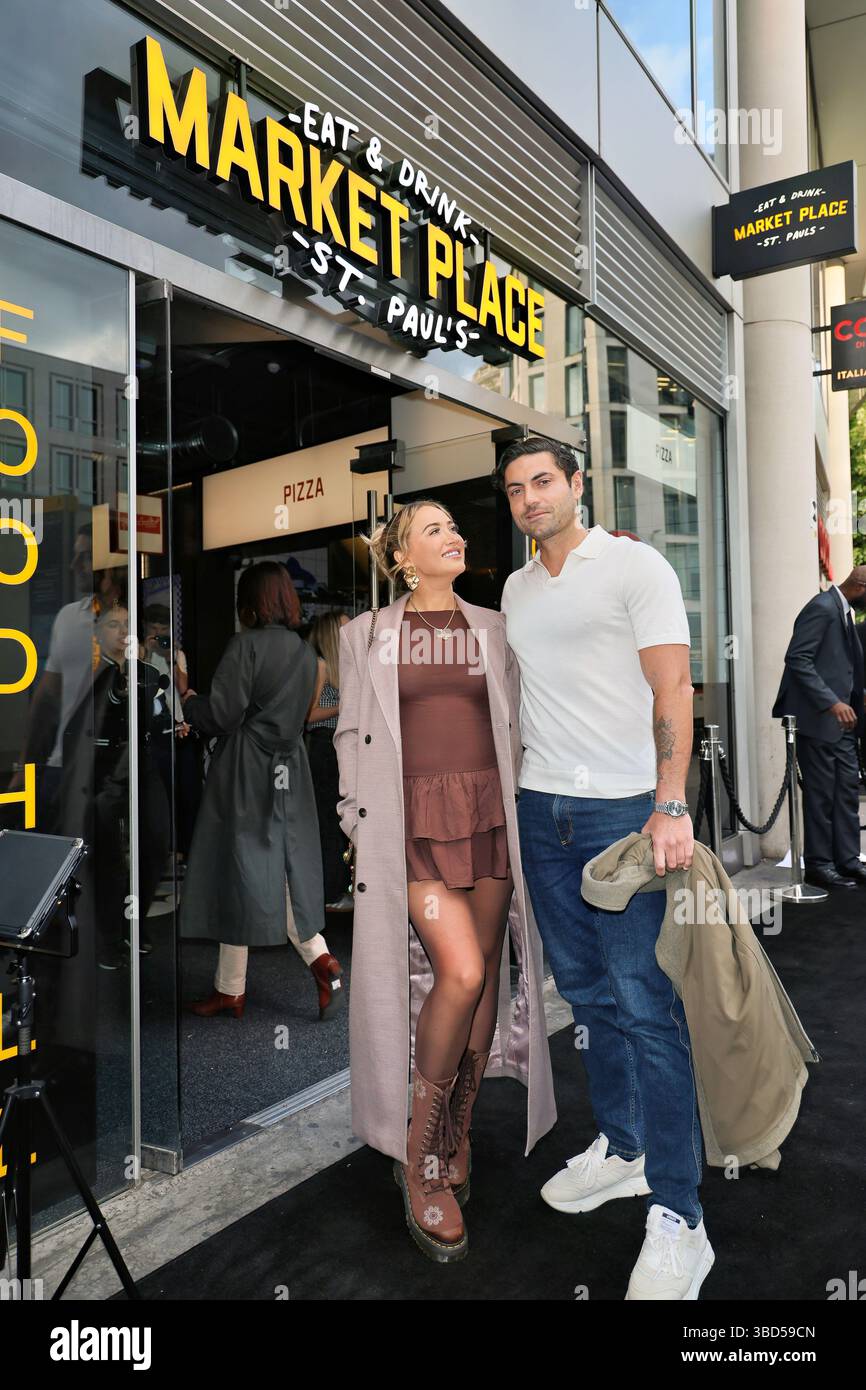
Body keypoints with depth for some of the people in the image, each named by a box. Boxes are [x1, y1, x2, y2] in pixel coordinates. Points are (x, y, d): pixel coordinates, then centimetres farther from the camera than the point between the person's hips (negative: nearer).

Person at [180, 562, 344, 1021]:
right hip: (289, 773, 6)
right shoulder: (305, 652, 9)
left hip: (244, 773, -6)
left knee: (237, 872, 3)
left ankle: (231, 989, 15)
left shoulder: (246, 644, -12)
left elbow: (221, 716, -15)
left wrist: (187, 697, 6)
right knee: (286, 867, 14)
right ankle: (319, 957, 1)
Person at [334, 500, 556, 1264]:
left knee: (485, 974, 5)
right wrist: (359, 822, 1)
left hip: (489, 811, 3)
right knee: (459, 971, -16)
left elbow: (515, 727, 13)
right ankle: (421, 1152, 5)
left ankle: (457, 1139, 24)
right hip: (414, 818, -3)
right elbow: (351, 734, 8)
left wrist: (524, 813, 8)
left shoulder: (492, 628, 13)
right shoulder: (367, 635, 7)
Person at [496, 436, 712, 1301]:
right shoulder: (516, 588, 16)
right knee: (587, 994, 14)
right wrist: (529, 788, 15)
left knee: (647, 1005, -4)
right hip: (542, 808, 6)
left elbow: (672, 689, -11)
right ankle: (621, 1149, 31)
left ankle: (677, 1217, 7)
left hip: (625, 808, -6)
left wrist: (671, 805, -21)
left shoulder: (634, 566, -4)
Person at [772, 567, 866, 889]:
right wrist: (831, 702, -25)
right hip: (817, 717, -9)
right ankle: (818, 865, 8)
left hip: (840, 719, 9)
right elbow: (797, 659, -21)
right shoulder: (822, 608, -14)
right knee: (821, 792, -2)